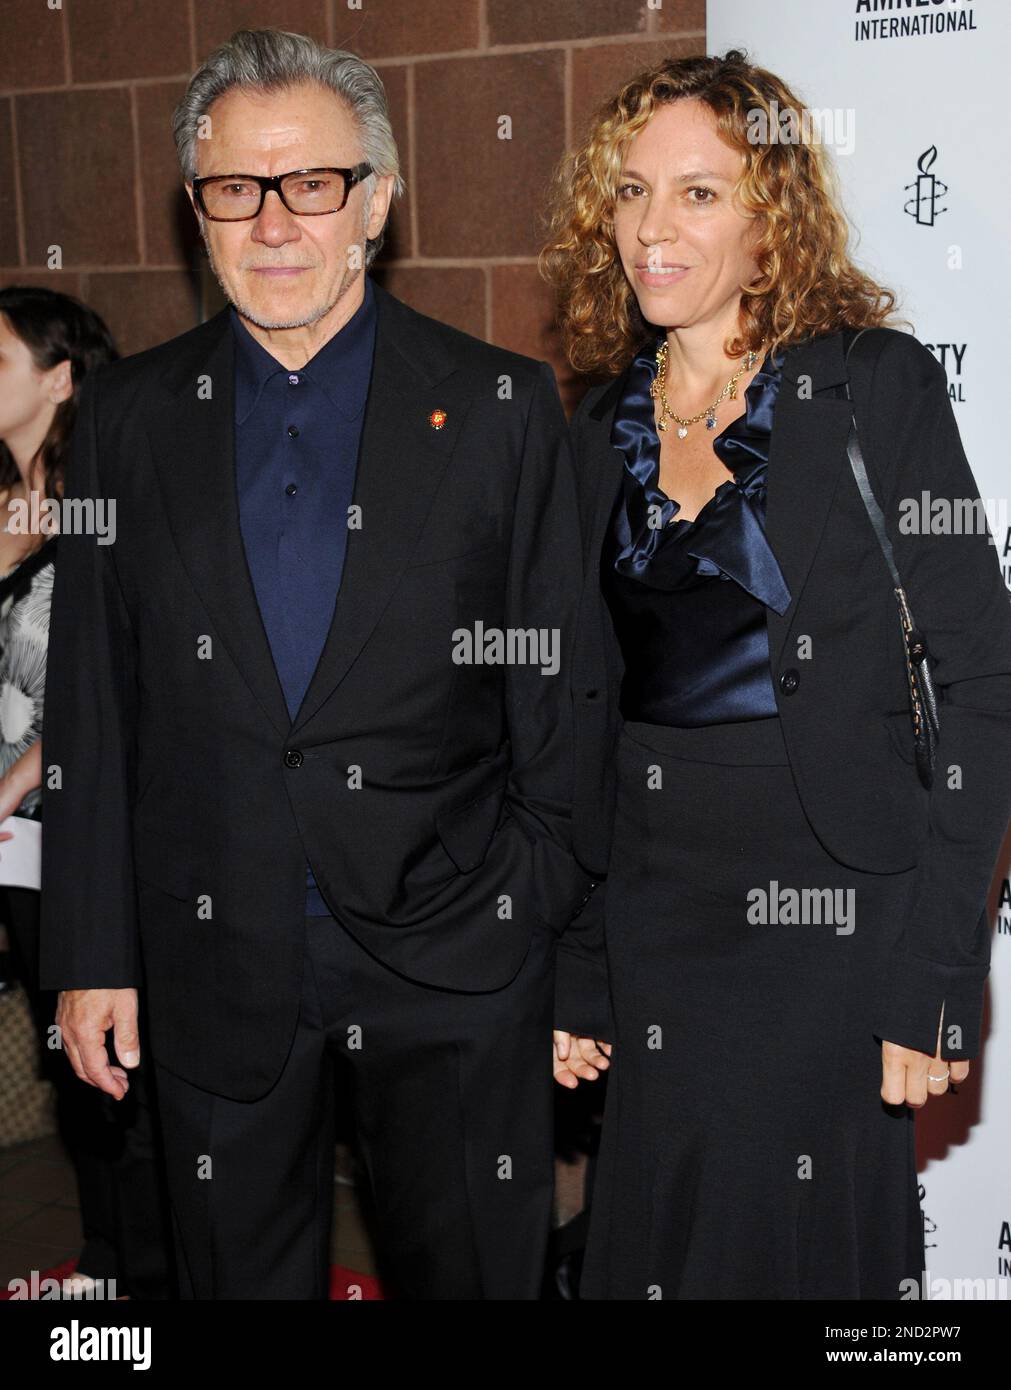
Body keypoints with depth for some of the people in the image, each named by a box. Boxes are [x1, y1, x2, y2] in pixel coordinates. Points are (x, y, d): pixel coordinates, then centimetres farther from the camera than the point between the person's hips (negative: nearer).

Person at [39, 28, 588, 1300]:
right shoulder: (130, 417, 3)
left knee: (475, 1275, 13)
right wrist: (91, 952, 2)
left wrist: (566, 943, -3)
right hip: (214, 963, 2)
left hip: (456, 957, -1)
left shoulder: (501, 408, -2)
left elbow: (556, 692, -2)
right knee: (239, 1276, 17)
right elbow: (91, 707, 4)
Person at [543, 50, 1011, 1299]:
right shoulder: (602, 430, 8)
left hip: (830, 904, -4)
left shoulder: (875, 387, -7)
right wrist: (576, 968, 7)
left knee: (813, 1247, 7)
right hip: (654, 909, 5)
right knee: (654, 1244, 14)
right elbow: (586, 713, 11)